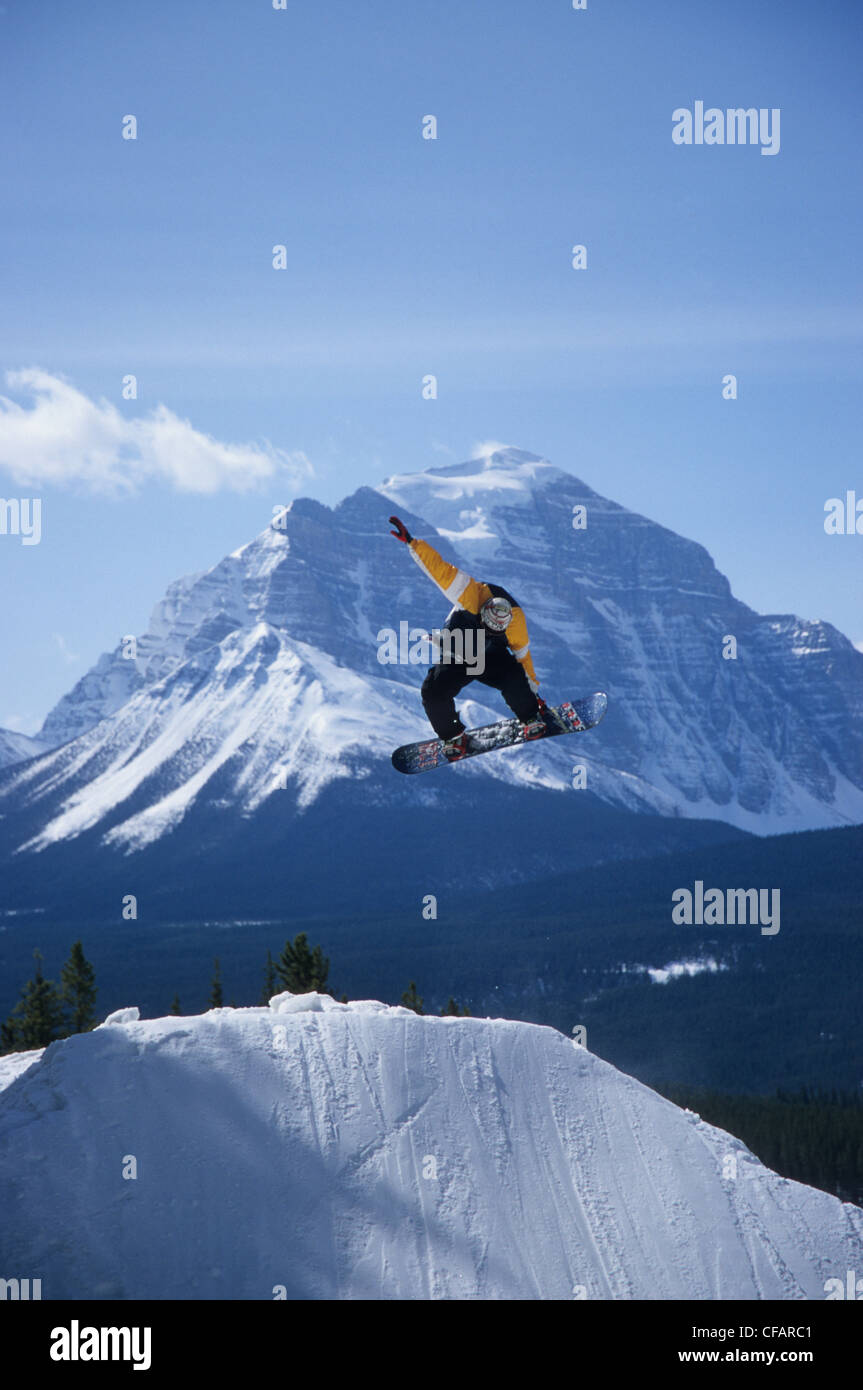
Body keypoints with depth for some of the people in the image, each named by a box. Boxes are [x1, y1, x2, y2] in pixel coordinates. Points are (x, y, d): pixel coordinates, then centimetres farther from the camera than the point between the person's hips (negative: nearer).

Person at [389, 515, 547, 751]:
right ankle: (453, 735, 2)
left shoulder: (516, 621, -25)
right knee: (434, 692, -24)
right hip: (456, 658, 0)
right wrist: (411, 542, -40)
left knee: (514, 680, -30)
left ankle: (531, 717, 0)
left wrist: (534, 691, 2)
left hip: (492, 659, 0)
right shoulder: (471, 594, -32)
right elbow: (439, 568, -33)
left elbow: (522, 654, -8)